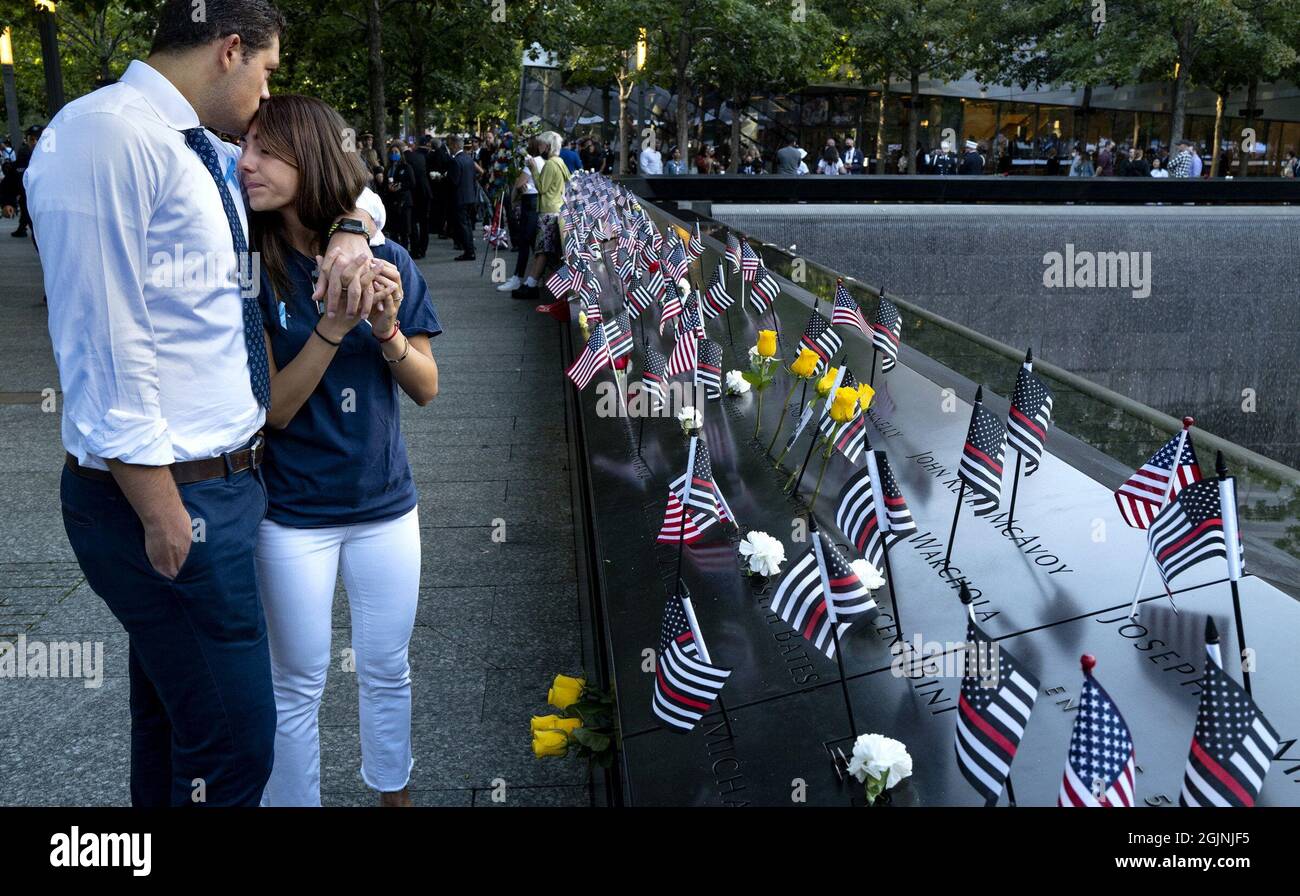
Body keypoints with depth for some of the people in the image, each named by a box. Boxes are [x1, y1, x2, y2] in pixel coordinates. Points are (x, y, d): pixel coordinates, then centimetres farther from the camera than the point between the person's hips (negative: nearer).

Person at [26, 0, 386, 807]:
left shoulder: (209, 154, 11)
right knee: (234, 741, -2)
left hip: (224, 478, 9)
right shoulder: (108, 134, -15)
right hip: (173, 495, -9)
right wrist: (164, 514, -19)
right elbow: (104, 346, -20)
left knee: (173, 718, 21)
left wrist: (351, 229, 2)